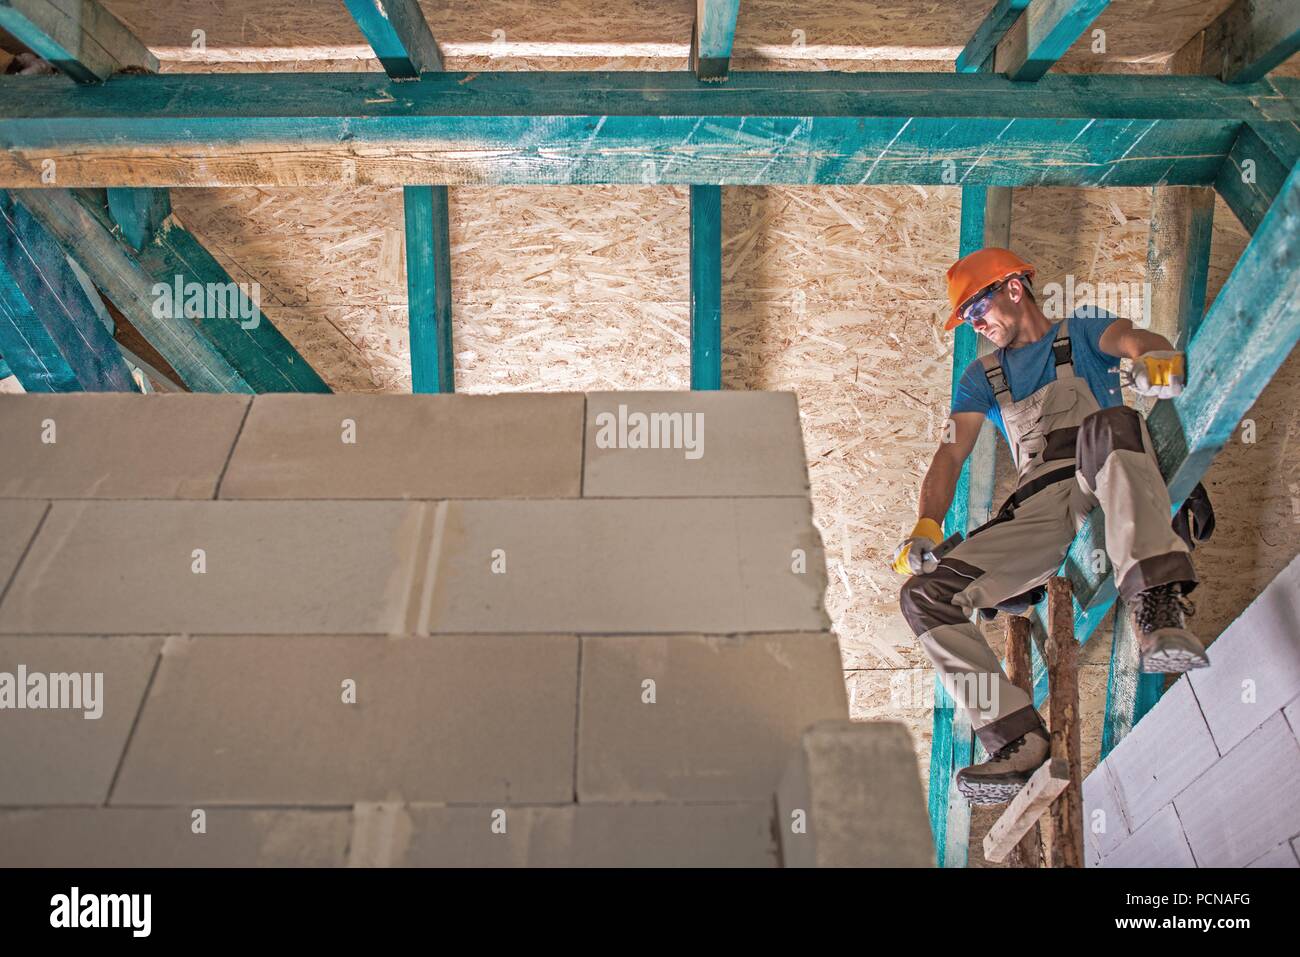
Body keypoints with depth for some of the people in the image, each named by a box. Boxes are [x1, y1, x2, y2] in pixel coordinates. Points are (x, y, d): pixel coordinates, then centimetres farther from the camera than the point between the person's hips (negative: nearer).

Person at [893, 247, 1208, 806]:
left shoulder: (1080, 333, 19)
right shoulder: (983, 378, 28)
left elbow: (1133, 339, -4)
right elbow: (952, 453, 12)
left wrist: (1156, 356, -32)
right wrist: (926, 528, -6)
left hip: (1105, 492, -3)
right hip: (1038, 513, 4)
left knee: (1108, 425, -38)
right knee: (923, 594, -16)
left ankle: (1159, 610, -51)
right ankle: (1015, 739, -25)